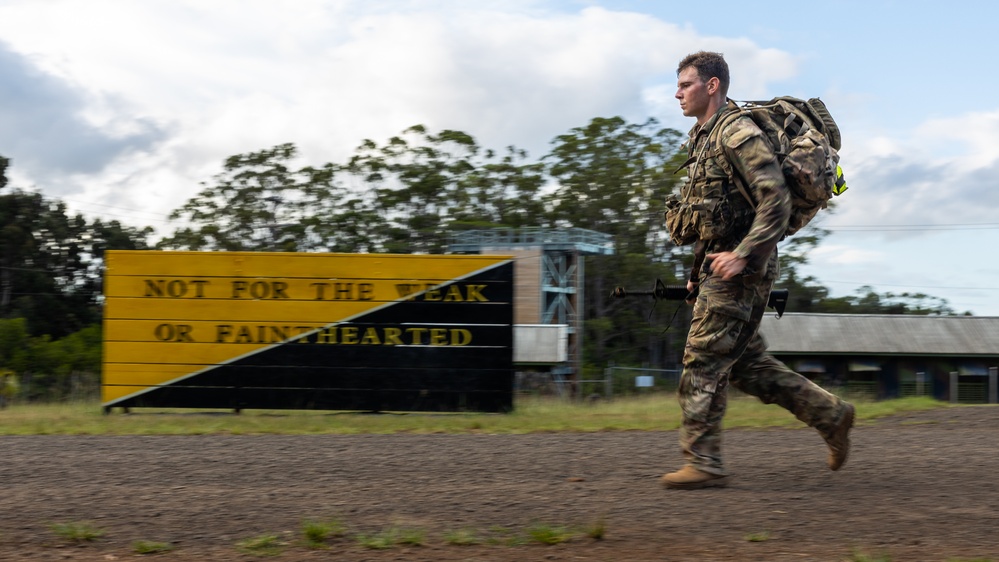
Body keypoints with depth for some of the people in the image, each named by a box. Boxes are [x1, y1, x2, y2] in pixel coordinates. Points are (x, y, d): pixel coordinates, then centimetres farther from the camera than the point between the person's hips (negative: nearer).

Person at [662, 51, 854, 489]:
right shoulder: (702, 137, 17)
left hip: (740, 270, -10)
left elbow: (776, 201, -21)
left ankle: (703, 464, -1)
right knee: (745, 362, 12)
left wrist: (742, 255, -25)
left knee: (703, 360, -8)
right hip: (717, 267, 10)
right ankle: (829, 413, 21)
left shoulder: (739, 134, -13)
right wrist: (700, 268, 21)